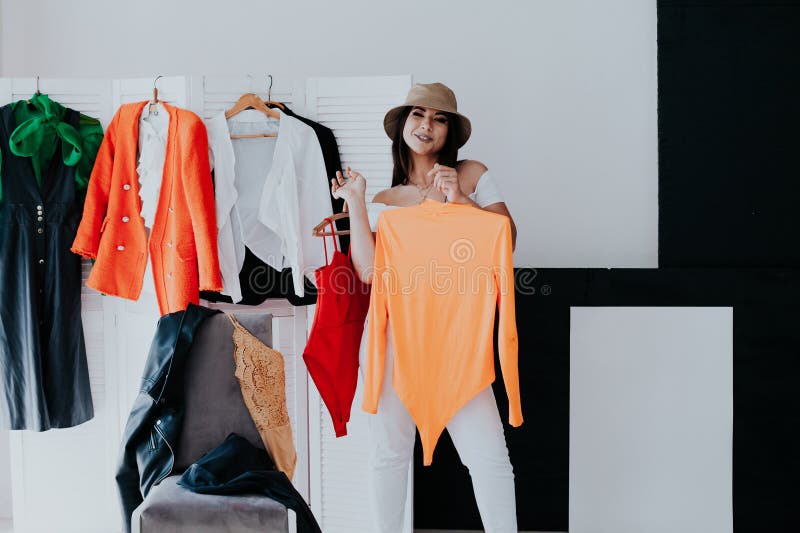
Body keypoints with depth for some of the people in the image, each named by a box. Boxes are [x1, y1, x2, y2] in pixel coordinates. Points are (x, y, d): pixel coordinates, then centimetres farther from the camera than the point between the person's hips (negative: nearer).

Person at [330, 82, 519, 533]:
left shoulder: (473, 175, 10)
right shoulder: (383, 201, 12)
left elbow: (508, 239, 0)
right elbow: (368, 270, -3)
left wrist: (461, 200, -8)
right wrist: (355, 202, 1)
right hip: (393, 332, 1)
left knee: (490, 456, -7)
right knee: (389, 451, 7)